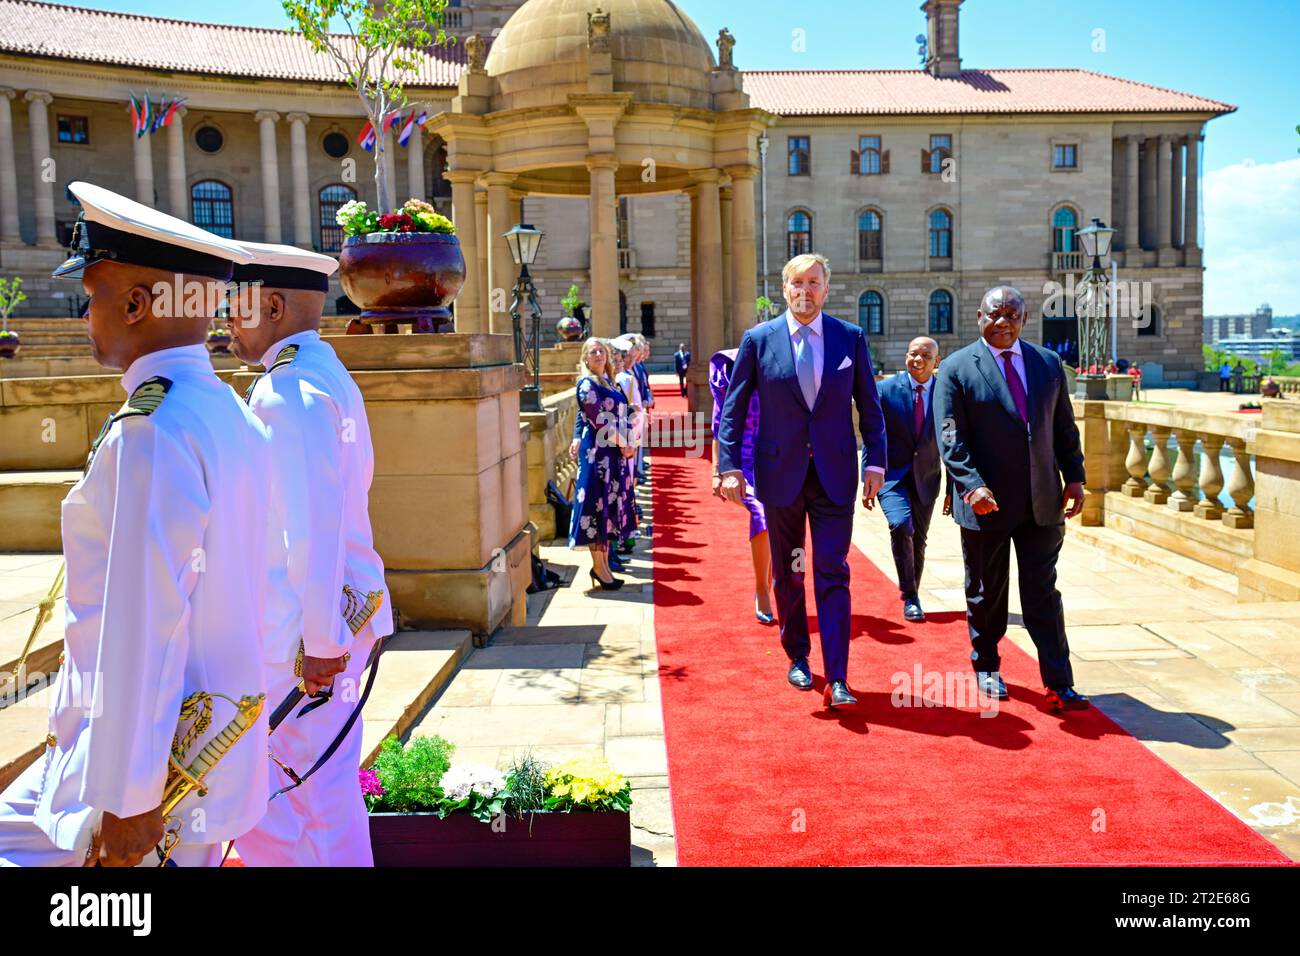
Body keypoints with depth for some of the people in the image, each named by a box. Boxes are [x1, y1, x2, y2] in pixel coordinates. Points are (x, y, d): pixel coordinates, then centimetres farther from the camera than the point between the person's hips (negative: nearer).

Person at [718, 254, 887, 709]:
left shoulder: (851, 338, 3)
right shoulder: (758, 340, 0)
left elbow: (870, 406, 6)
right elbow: (733, 408, 1)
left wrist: (875, 462, -2)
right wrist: (730, 466, -6)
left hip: (835, 475, 0)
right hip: (780, 474, 1)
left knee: (833, 573, -4)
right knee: (787, 574, 12)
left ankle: (837, 680, -2)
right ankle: (797, 658, 31)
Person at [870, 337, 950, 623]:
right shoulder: (886, 390, -6)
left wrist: (952, 489, 5)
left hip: (926, 479, 2)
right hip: (892, 475, -2)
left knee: (918, 541, 9)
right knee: (901, 526, -24)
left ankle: (912, 595, 30)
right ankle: (910, 597, -9)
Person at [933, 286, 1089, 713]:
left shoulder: (1048, 364, 9)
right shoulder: (956, 369, -4)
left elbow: (1064, 428, 14)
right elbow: (950, 438, -10)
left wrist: (1074, 478, 5)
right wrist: (972, 485, -22)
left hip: (1042, 502, 3)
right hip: (986, 502, -3)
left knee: (1043, 594, 4)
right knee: (986, 593, 11)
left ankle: (1059, 685, 6)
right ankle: (986, 668, 30)